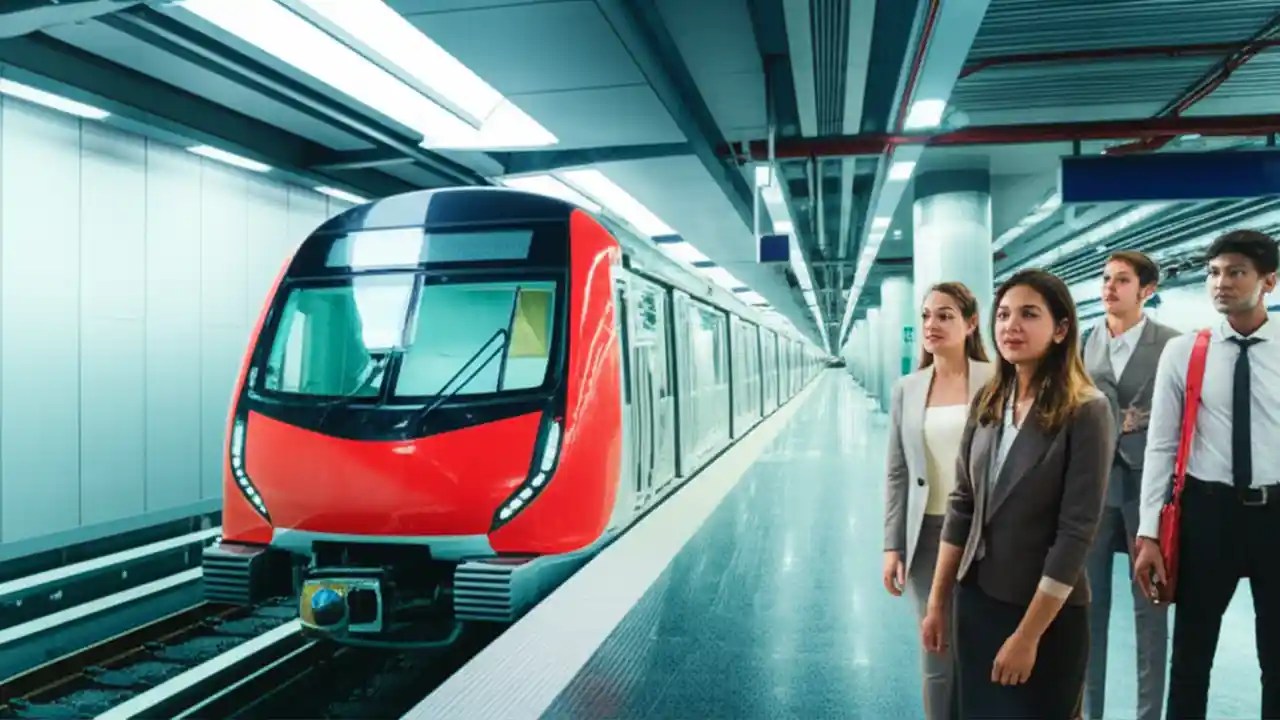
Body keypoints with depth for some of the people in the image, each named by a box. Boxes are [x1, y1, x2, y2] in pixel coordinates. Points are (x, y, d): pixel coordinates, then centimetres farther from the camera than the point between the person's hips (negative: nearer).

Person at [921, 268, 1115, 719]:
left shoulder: (1086, 412, -15)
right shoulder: (986, 403, 0)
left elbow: (1076, 532, -17)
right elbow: (961, 505, 4)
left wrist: (1028, 634, -16)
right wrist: (937, 602, 3)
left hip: (1049, 612, -5)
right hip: (976, 598, 5)